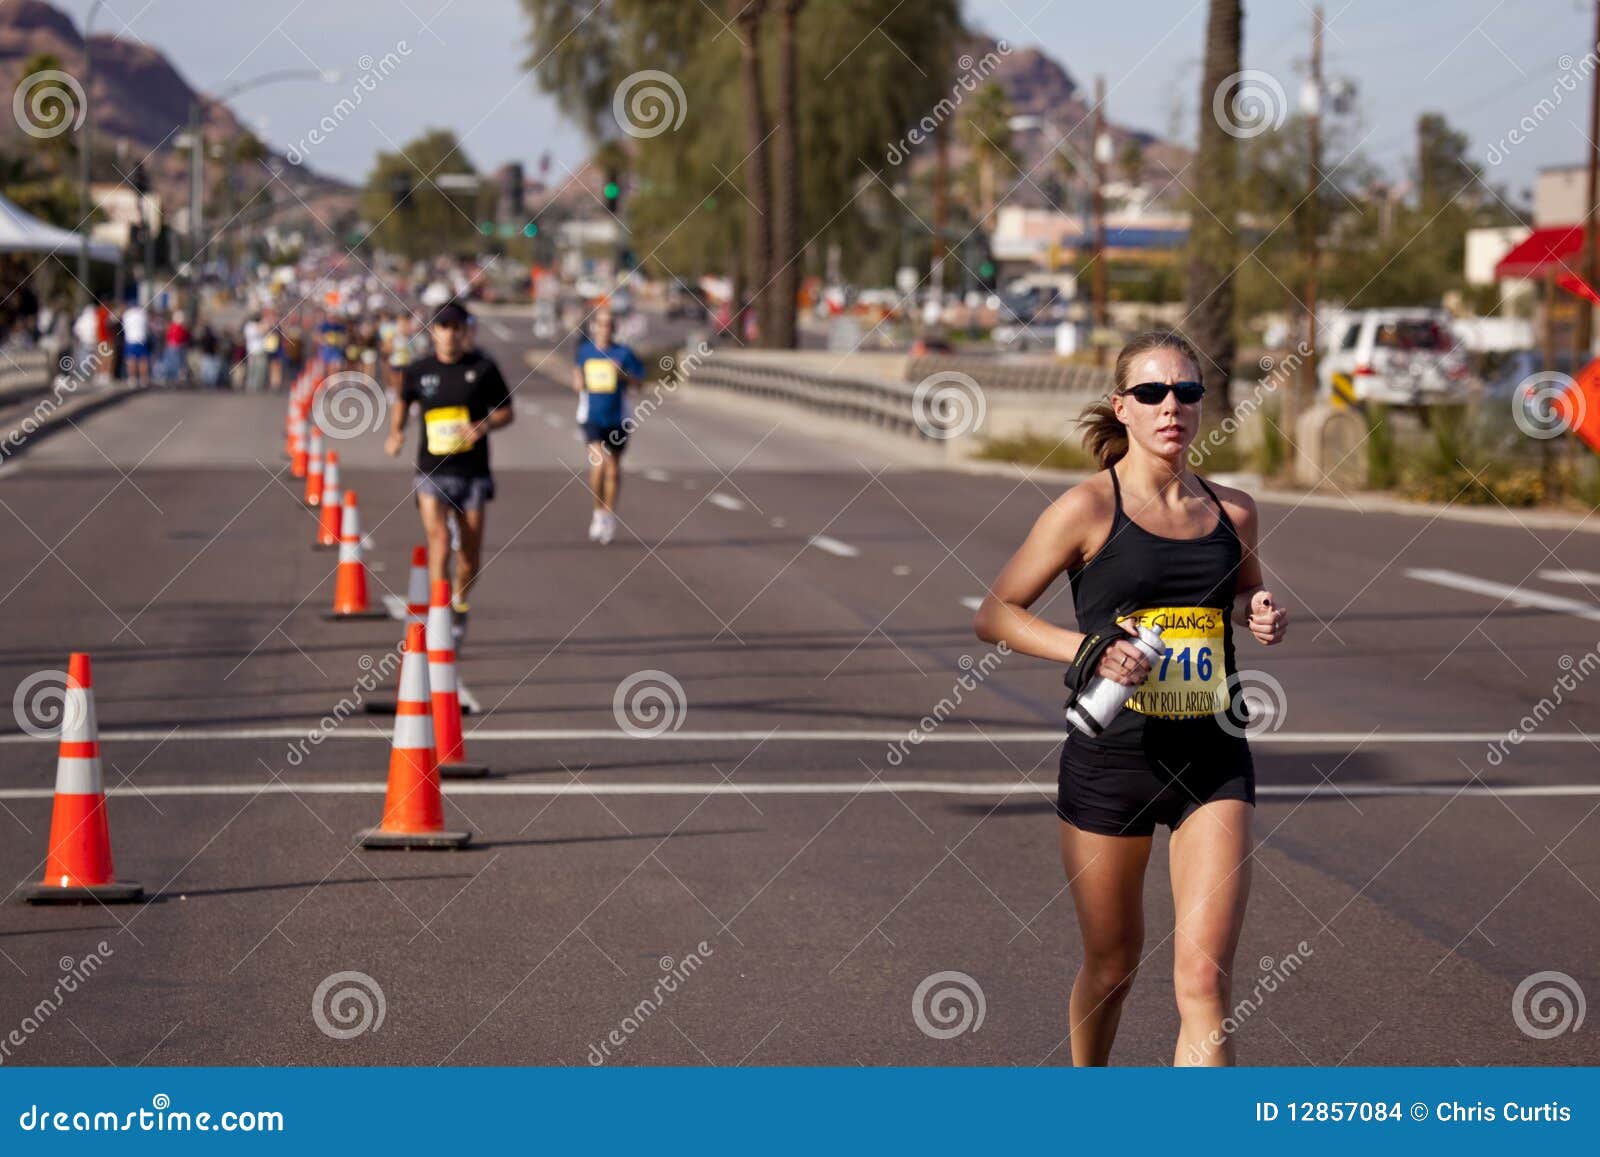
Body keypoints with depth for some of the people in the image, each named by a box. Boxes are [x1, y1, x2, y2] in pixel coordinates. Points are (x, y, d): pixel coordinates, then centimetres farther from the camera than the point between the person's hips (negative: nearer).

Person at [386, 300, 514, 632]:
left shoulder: (483, 368, -1)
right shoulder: (418, 371, 2)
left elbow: (507, 412, 6)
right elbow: (402, 404, 21)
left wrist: (485, 425, -15)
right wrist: (395, 433, 2)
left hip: (473, 473, 1)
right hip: (432, 473, -1)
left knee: (470, 553, 7)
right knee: (439, 544, -17)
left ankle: (460, 605, 36)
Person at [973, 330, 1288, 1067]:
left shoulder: (1232, 511, 5)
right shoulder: (1088, 509, -7)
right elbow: (994, 614, -3)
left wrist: (1261, 617, 1)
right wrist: (1085, 650, -18)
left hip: (1213, 760, 2)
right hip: (1110, 758, -2)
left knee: (1204, 978, -11)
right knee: (1112, 965, 14)